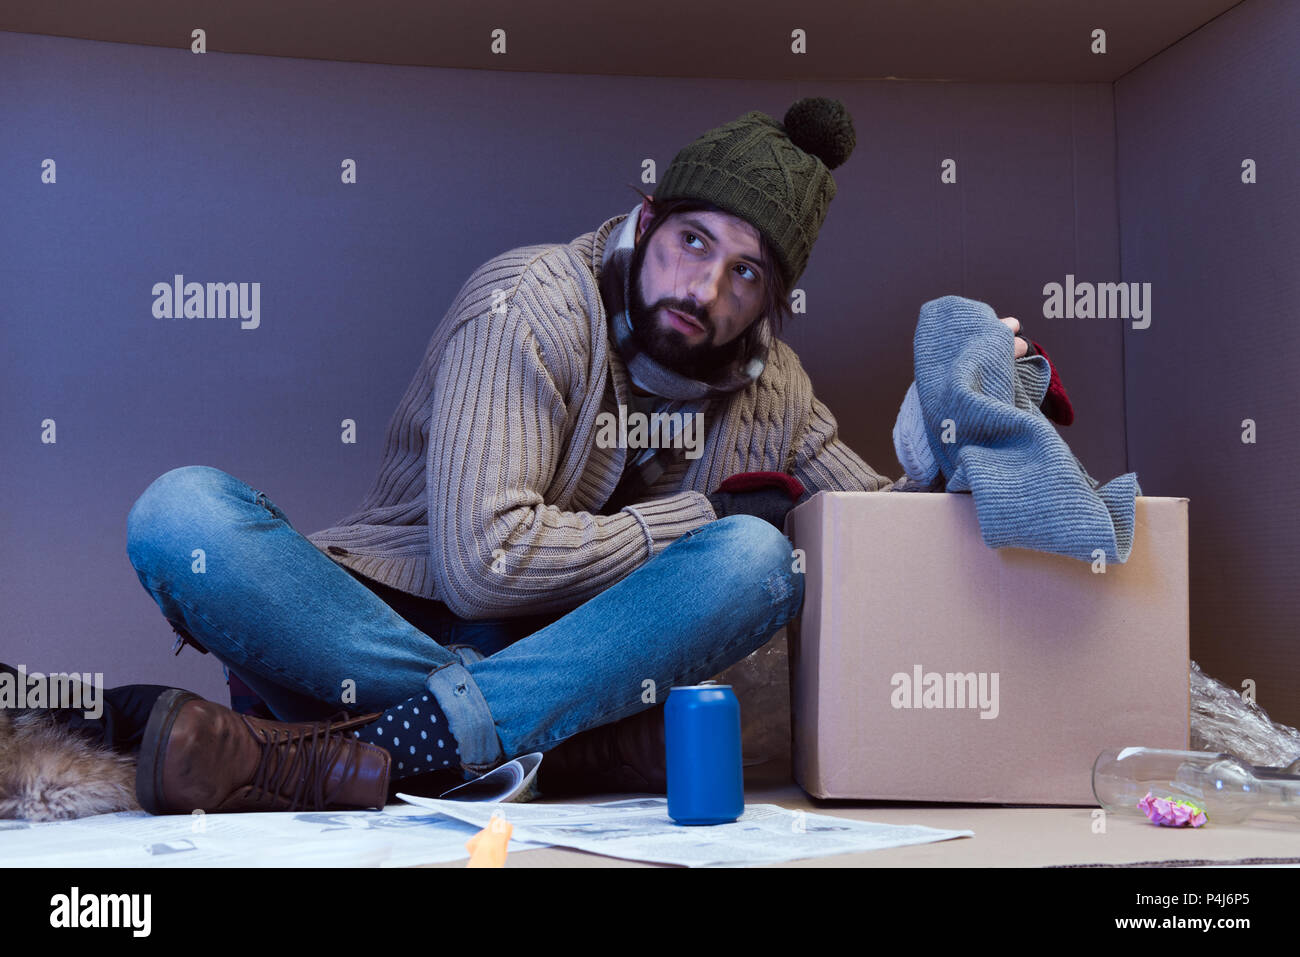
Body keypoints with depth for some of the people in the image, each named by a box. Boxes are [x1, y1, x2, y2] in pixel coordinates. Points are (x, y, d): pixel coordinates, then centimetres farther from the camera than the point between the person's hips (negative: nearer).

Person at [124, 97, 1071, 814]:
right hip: (390, 621, -3)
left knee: (759, 560, -25)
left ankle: (345, 753, -34)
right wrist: (703, 515, -14)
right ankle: (582, 744, -36)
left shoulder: (768, 385, 7)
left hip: (566, 661, 4)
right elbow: (486, 560, -23)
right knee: (182, 515, -30)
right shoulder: (535, 303, -14)